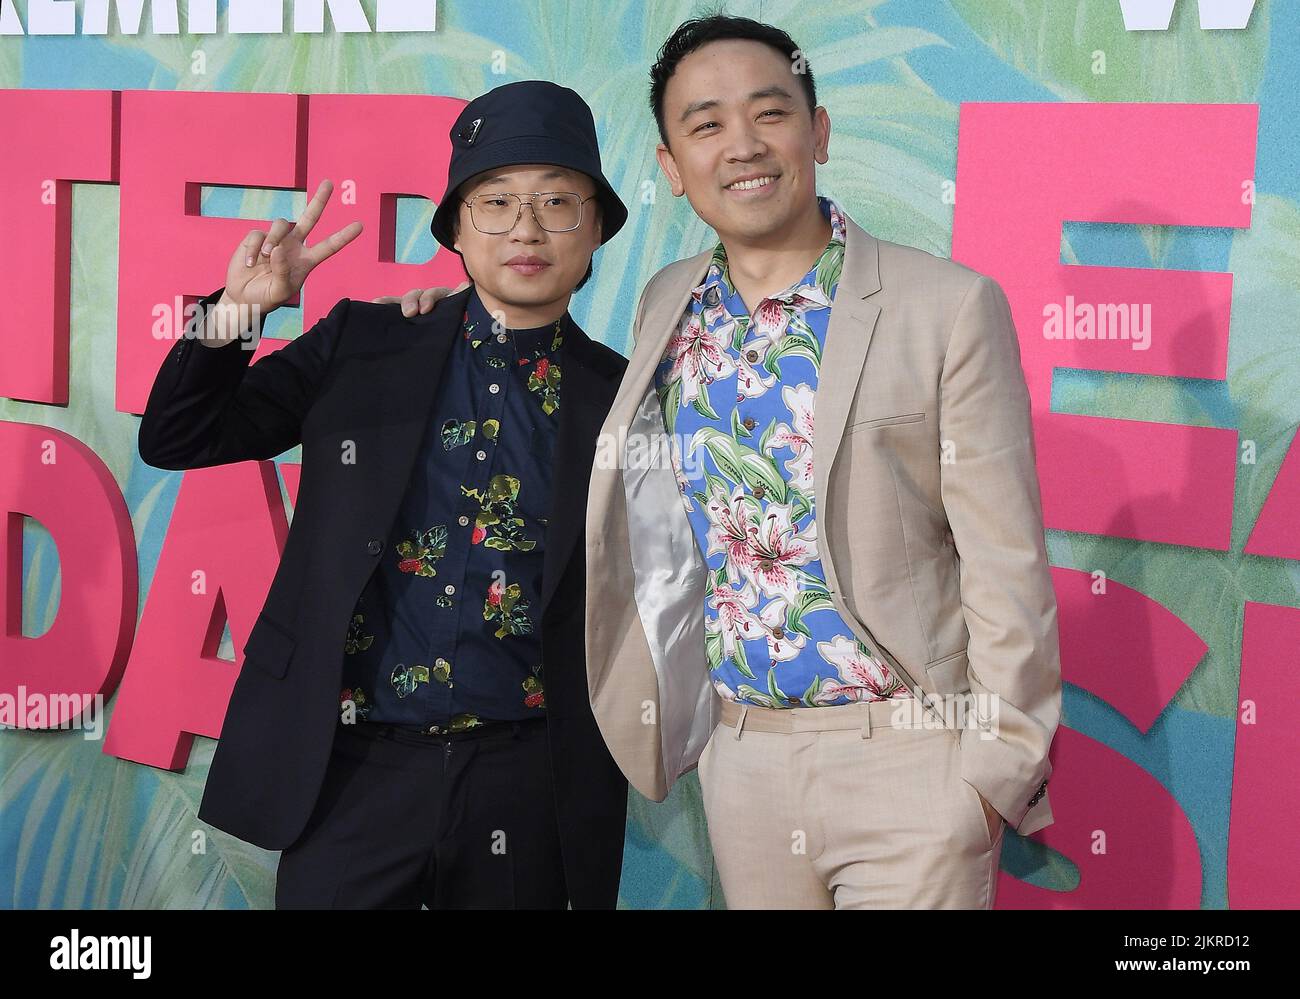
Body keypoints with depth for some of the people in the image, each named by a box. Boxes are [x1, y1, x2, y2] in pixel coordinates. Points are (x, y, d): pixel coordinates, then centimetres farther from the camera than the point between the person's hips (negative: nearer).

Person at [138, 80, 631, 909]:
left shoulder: (624, 399, 1)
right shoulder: (363, 347, 3)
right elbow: (177, 440, 6)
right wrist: (235, 313, -7)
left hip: (529, 785, 0)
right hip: (351, 770, 0)